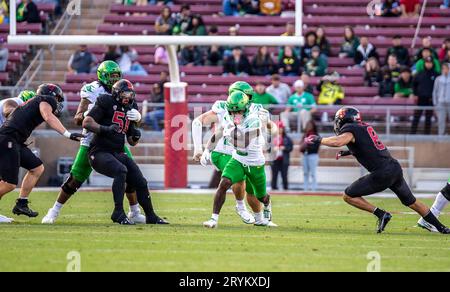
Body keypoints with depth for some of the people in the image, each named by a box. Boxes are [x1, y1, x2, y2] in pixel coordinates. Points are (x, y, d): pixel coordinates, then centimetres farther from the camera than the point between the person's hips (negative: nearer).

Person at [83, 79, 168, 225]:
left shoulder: (130, 109, 16)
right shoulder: (106, 102, -4)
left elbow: (132, 142, 22)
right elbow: (87, 122, -14)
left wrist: (136, 137, -2)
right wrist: (106, 129, -26)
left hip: (118, 153, 7)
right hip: (100, 152, -7)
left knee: (140, 182, 3)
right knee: (121, 170, -32)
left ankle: (151, 216, 21)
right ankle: (118, 213, -28)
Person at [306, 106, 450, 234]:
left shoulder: (349, 129, -5)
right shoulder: (366, 127, 19)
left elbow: (338, 141, -26)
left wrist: (319, 139, -11)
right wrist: (349, 152, 27)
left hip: (382, 174, -8)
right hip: (396, 167, 8)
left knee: (349, 196, 1)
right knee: (411, 201, 25)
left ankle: (381, 214, -3)